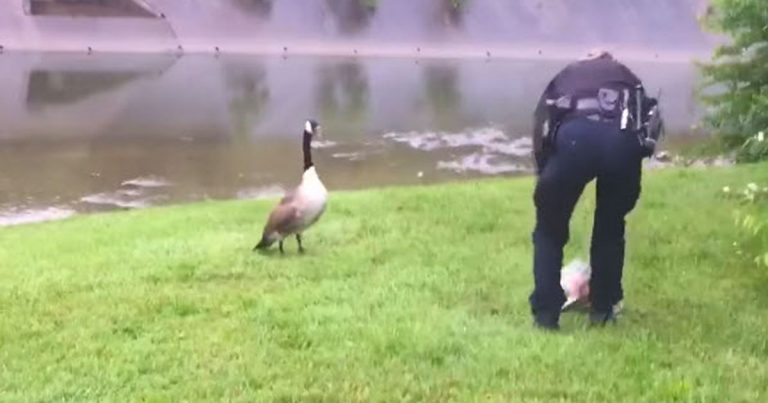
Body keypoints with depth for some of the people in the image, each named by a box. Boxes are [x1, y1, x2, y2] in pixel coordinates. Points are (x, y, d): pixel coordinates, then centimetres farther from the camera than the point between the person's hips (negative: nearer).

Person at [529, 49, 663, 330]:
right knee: (611, 229, 27)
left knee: (549, 230, 21)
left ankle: (545, 315, 20)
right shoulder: (626, 78, 39)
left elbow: (540, 136, 33)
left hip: (573, 136, -1)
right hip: (622, 139, 1)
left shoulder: (564, 78, 39)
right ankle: (602, 310, 32)